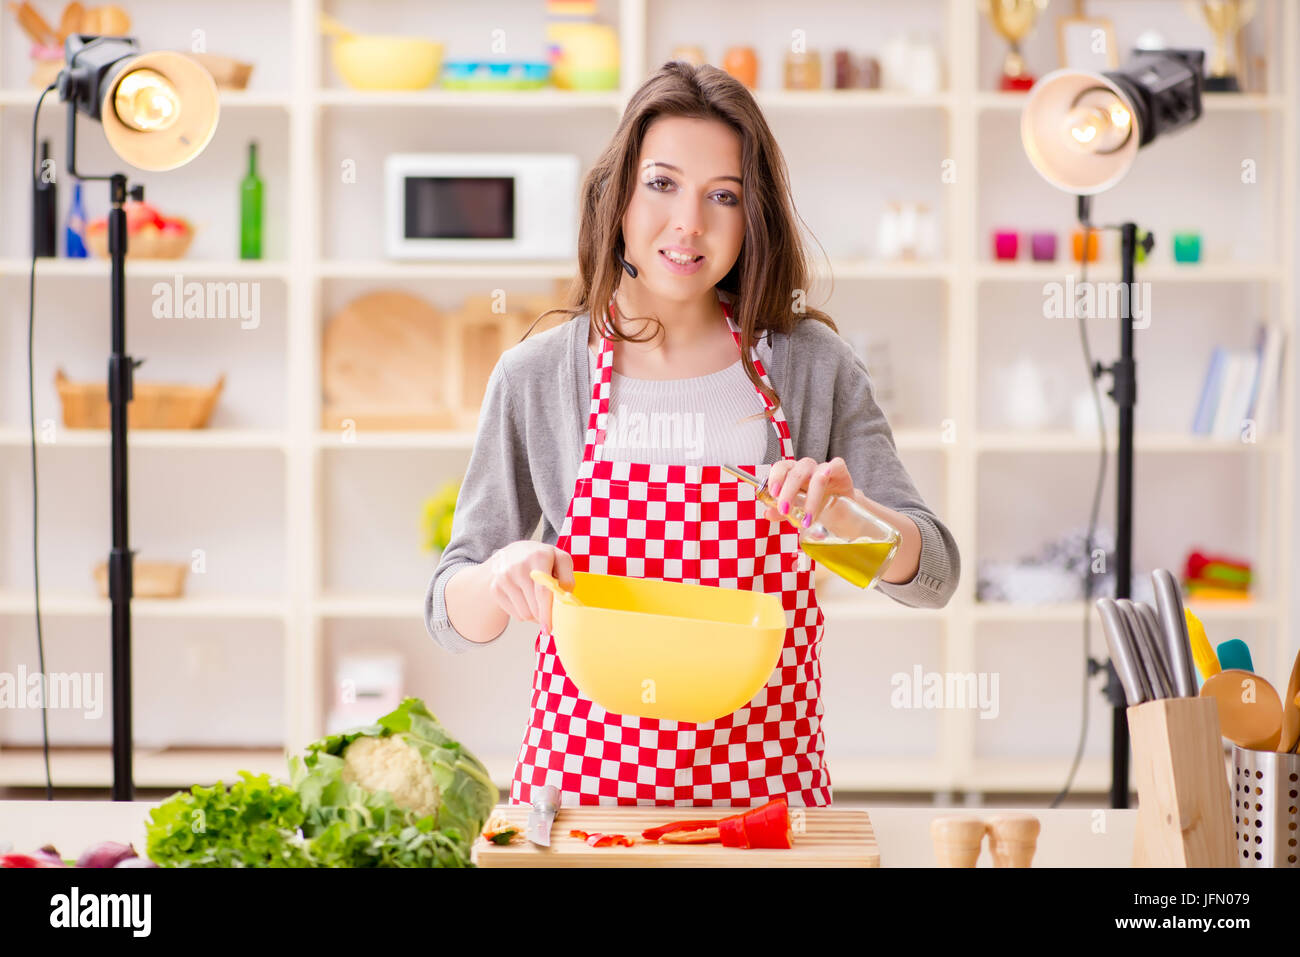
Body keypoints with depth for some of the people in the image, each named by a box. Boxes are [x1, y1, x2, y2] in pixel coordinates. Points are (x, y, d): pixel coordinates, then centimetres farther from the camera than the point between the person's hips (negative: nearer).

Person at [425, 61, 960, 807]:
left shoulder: (812, 364, 1)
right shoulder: (536, 379, 0)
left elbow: (934, 576, -1)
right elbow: (453, 616, 3)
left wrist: (846, 508, -20)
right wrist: (504, 575, -18)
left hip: (765, 782, 1)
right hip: (583, 778, 0)